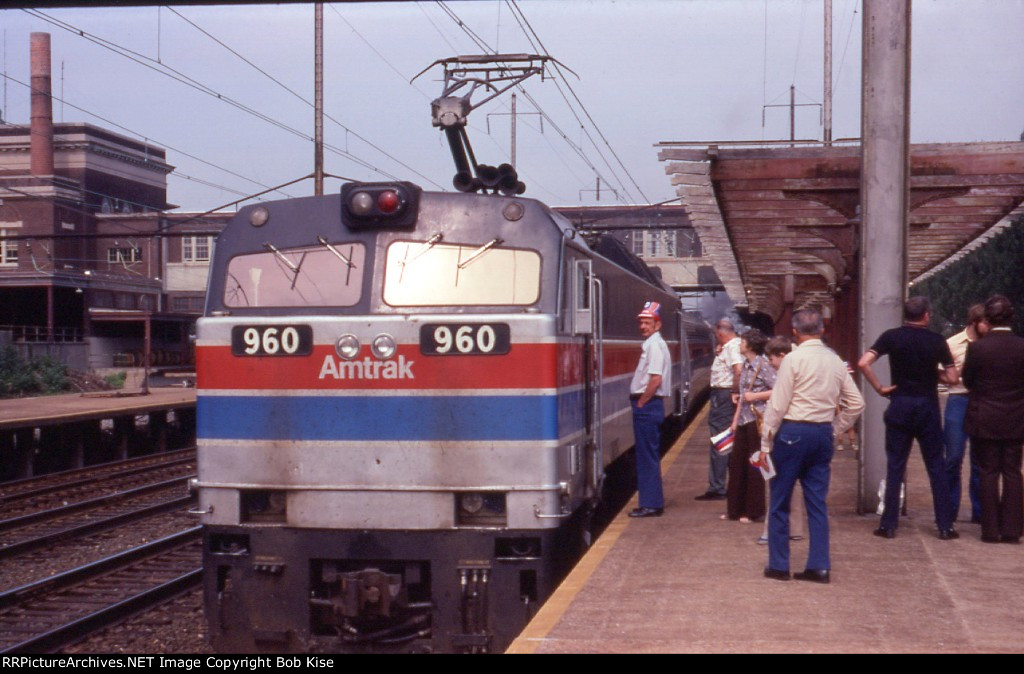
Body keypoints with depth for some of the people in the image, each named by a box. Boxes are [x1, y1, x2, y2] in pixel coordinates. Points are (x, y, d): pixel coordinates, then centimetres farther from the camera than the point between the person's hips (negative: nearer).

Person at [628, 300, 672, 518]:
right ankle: (652, 501, 21)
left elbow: (655, 379, -23)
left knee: (647, 456, -6)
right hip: (649, 405, 10)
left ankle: (651, 505, -2)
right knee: (648, 456, 14)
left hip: (647, 405, -10)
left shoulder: (654, 345, -15)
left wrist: (640, 403, -15)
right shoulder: (653, 344, 16)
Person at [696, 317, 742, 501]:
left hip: (723, 396, -10)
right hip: (730, 395, 10)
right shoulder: (737, 344, 15)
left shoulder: (731, 347, -16)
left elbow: (739, 370, -30)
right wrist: (719, 353, 7)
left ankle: (716, 489, -3)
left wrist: (735, 391, -22)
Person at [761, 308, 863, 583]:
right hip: (823, 434, 5)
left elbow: (777, 405, -11)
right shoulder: (835, 361, 6)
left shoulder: (794, 359, -10)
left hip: (793, 432, -5)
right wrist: (836, 427, 17)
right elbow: (856, 403, 9)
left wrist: (766, 442, -5)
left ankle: (778, 565, 10)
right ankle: (819, 566, 10)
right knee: (817, 502, 10)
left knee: (780, 501, 6)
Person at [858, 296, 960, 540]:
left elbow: (863, 363, -14)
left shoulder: (891, 336, -3)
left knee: (895, 467, 6)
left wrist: (879, 388, -5)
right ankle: (945, 526, 9)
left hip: (900, 405, 0)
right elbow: (952, 378, -3)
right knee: (936, 466, 7)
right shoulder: (936, 340, -3)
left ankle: (888, 525, 6)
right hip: (927, 405, 0)